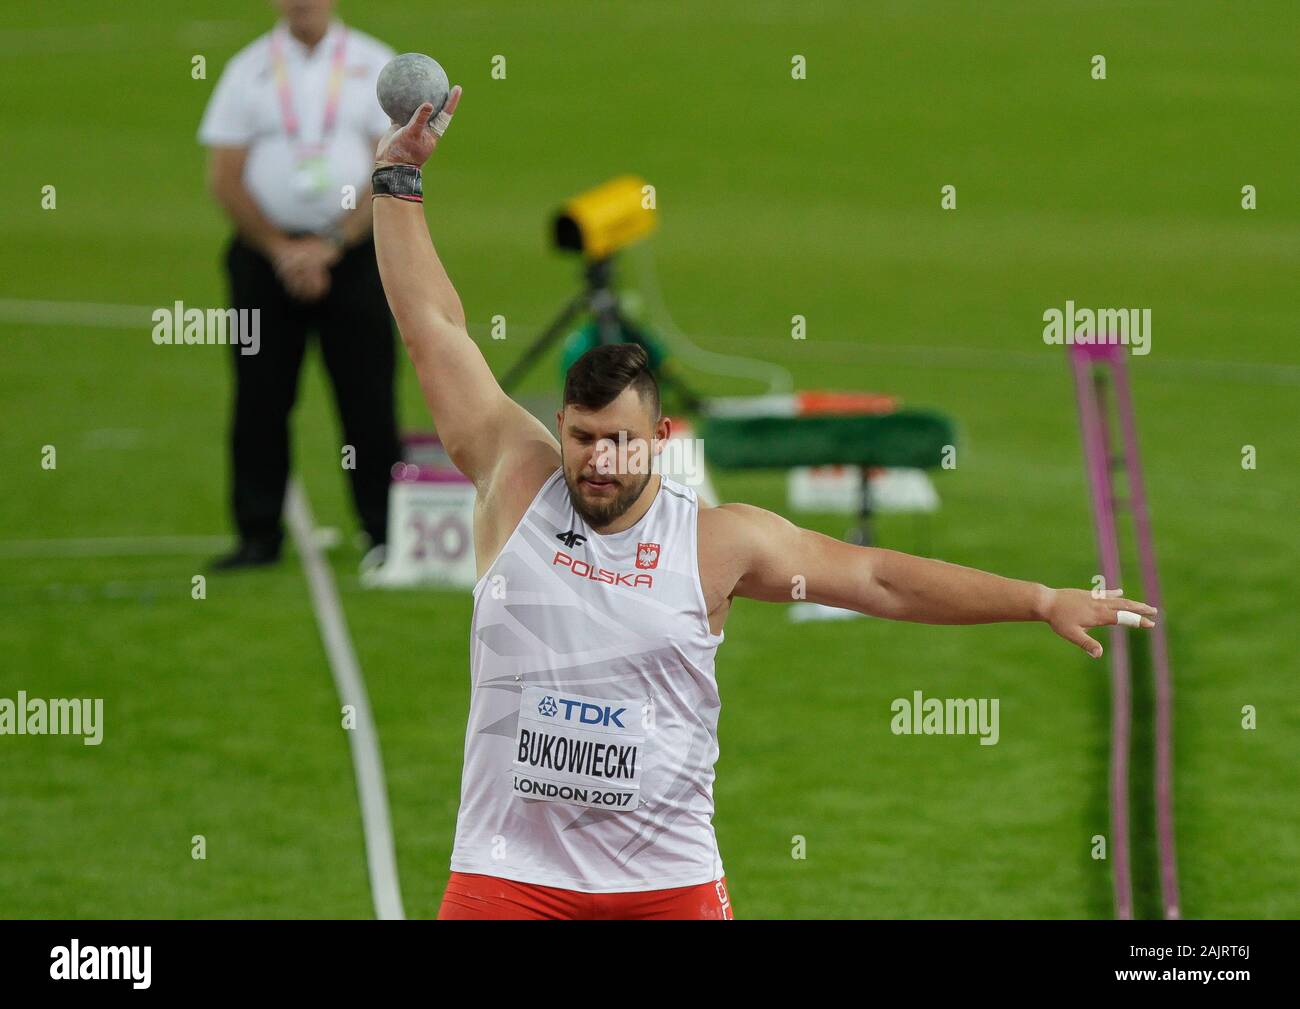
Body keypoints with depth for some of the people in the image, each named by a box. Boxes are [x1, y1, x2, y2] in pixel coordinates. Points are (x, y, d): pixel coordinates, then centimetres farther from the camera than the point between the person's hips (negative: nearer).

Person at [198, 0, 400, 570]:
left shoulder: (376, 67, 4)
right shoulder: (248, 69, 6)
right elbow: (224, 177, 2)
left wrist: (329, 246, -11)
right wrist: (281, 250, -8)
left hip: (352, 252, -1)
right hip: (264, 252, 1)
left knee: (368, 396, -4)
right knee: (260, 400, 0)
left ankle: (384, 531, 2)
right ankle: (259, 534, 6)